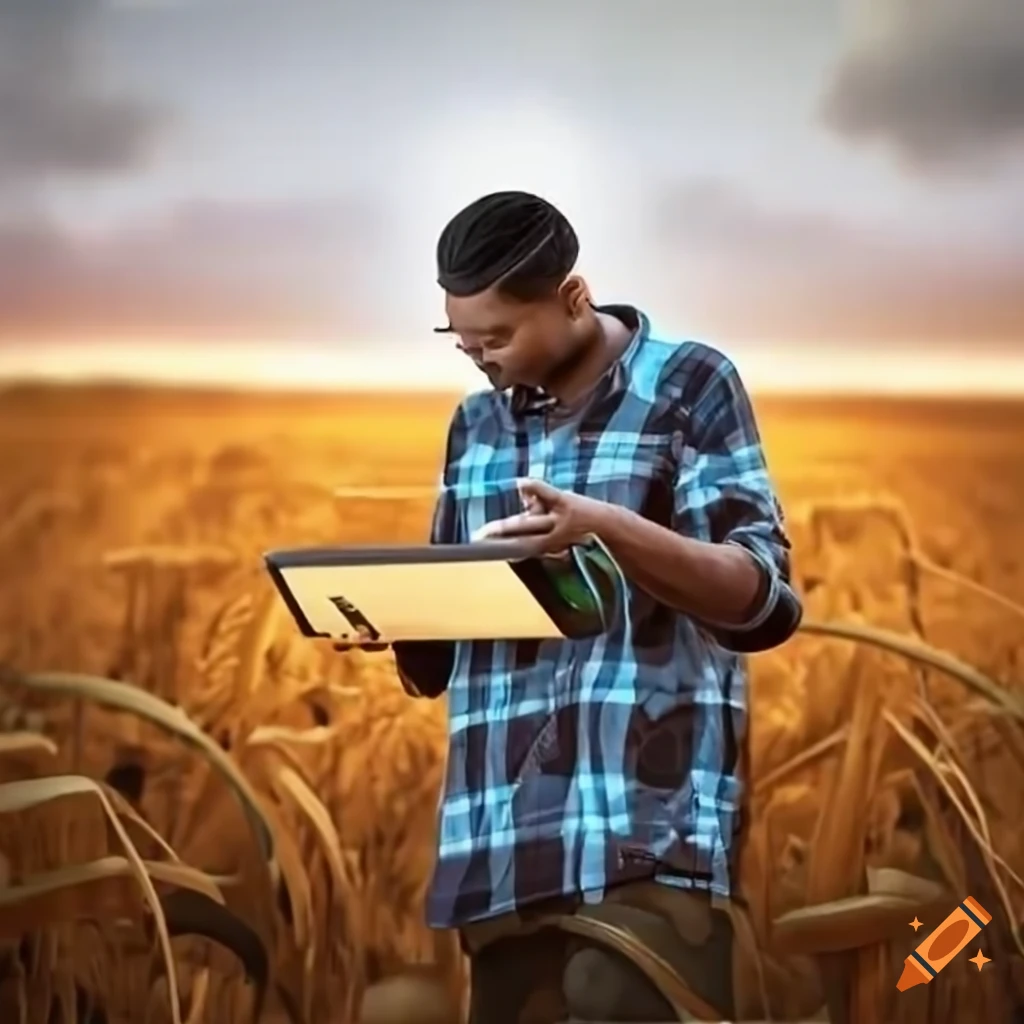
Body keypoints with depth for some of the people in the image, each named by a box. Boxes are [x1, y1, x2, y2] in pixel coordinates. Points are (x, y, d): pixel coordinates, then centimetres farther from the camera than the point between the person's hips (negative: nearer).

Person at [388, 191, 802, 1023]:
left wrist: (606, 527, -22)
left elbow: (763, 597, -7)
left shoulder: (690, 386, 2)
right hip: (504, 835, 5)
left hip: (648, 822, -5)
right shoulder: (477, 423, 17)